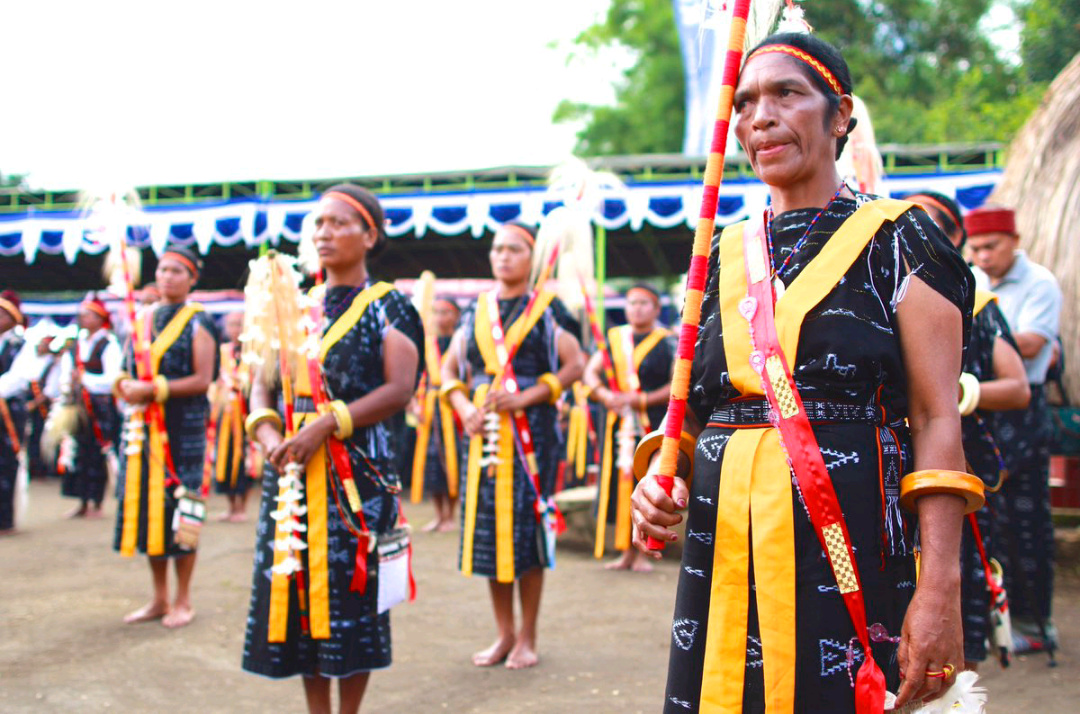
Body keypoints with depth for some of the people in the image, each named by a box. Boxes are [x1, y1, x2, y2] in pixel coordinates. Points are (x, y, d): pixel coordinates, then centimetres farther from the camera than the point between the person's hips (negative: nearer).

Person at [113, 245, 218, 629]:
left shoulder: (197, 323, -3)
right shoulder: (142, 319, 13)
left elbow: (202, 380, -10)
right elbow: (128, 370, 17)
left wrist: (154, 389, -17)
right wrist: (125, 385, -6)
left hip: (182, 428, -5)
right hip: (143, 427, 6)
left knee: (180, 509, -2)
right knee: (147, 507, 7)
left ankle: (182, 601, 9)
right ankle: (159, 597, 19)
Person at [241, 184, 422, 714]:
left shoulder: (388, 306, 0)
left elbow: (399, 389, -11)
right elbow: (263, 383, 12)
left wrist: (327, 424, -18)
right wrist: (268, 434, -8)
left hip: (357, 468, -5)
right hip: (292, 468, 5)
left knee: (350, 587, -2)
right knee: (298, 586, 7)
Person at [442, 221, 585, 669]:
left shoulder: (545, 309, 2)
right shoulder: (476, 312, 13)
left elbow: (574, 365, -6)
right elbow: (449, 368, 15)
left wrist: (528, 396, -15)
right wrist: (463, 406, -3)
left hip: (530, 431, -4)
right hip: (483, 431, 4)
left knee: (526, 528, -3)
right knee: (488, 526, 5)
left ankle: (527, 637, 8)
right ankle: (504, 633, 17)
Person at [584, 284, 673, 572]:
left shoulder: (667, 342, 1)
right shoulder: (614, 337, 12)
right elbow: (590, 372, 8)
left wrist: (642, 400, -15)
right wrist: (606, 396, -11)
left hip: (652, 424, -4)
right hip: (617, 424, 4)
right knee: (619, 483, 4)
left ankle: (642, 553, 5)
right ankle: (626, 552, 13)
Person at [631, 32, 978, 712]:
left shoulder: (896, 240, 0)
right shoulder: (726, 255, 14)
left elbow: (937, 419, -7)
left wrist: (941, 589, -15)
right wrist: (663, 472, -3)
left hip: (851, 552, -4)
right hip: (726, 554, 5)